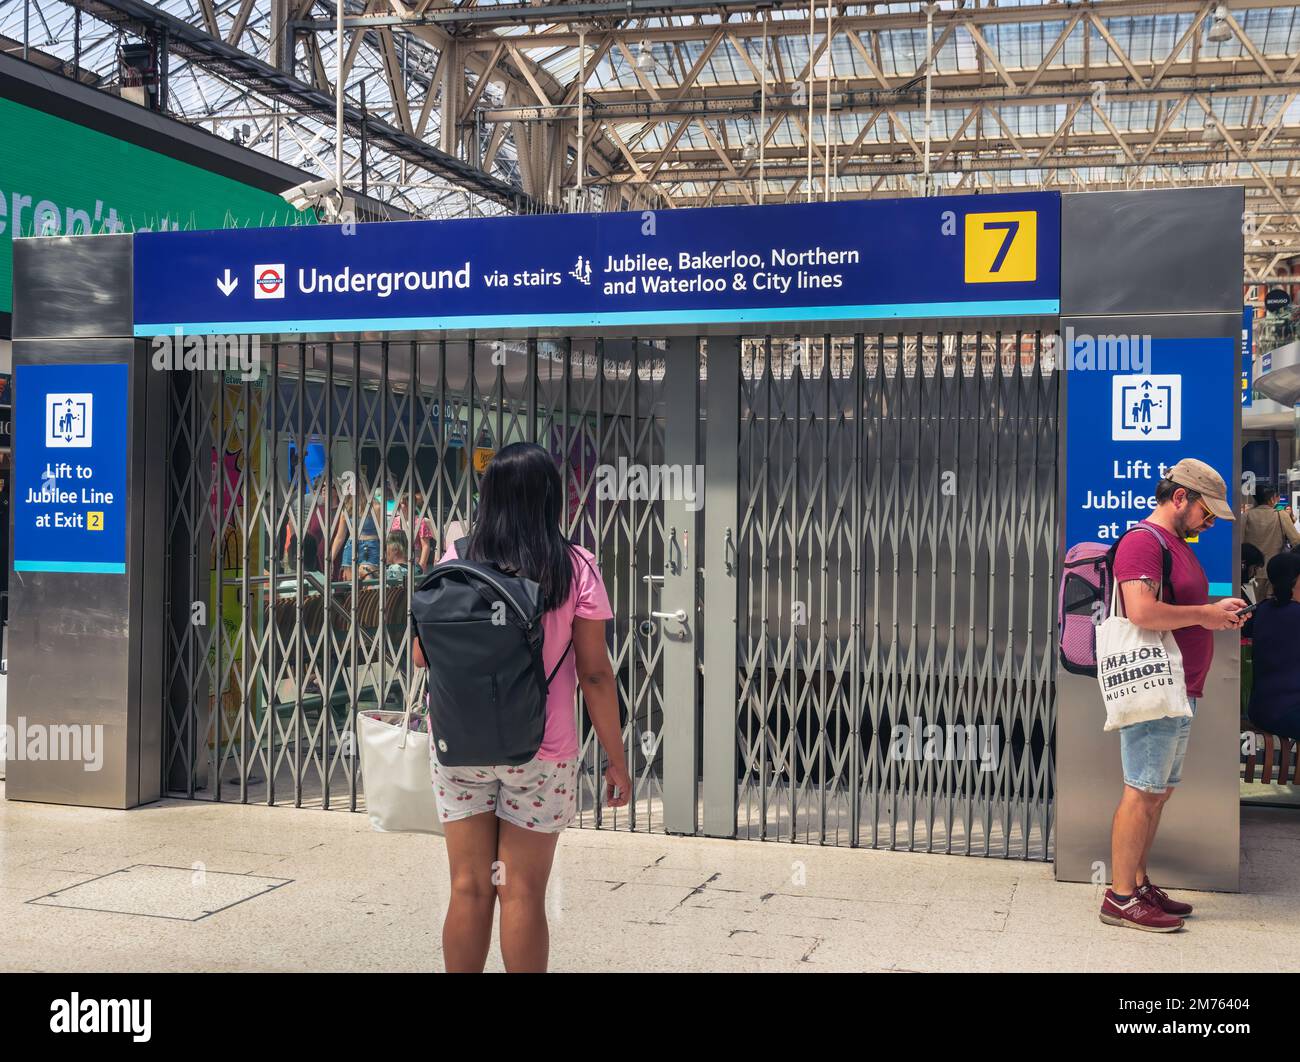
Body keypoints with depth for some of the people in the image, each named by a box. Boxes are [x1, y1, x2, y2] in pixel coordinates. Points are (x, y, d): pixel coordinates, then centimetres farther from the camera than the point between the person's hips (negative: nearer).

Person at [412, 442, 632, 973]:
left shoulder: (455, 560, -2)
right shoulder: (575, 569, -7)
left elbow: (422, 655, 3)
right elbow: (594, 674, -7)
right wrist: (616, 761, 0)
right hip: (539, 756, -2)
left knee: (469, 889, 11)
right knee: (522, 894, 6)